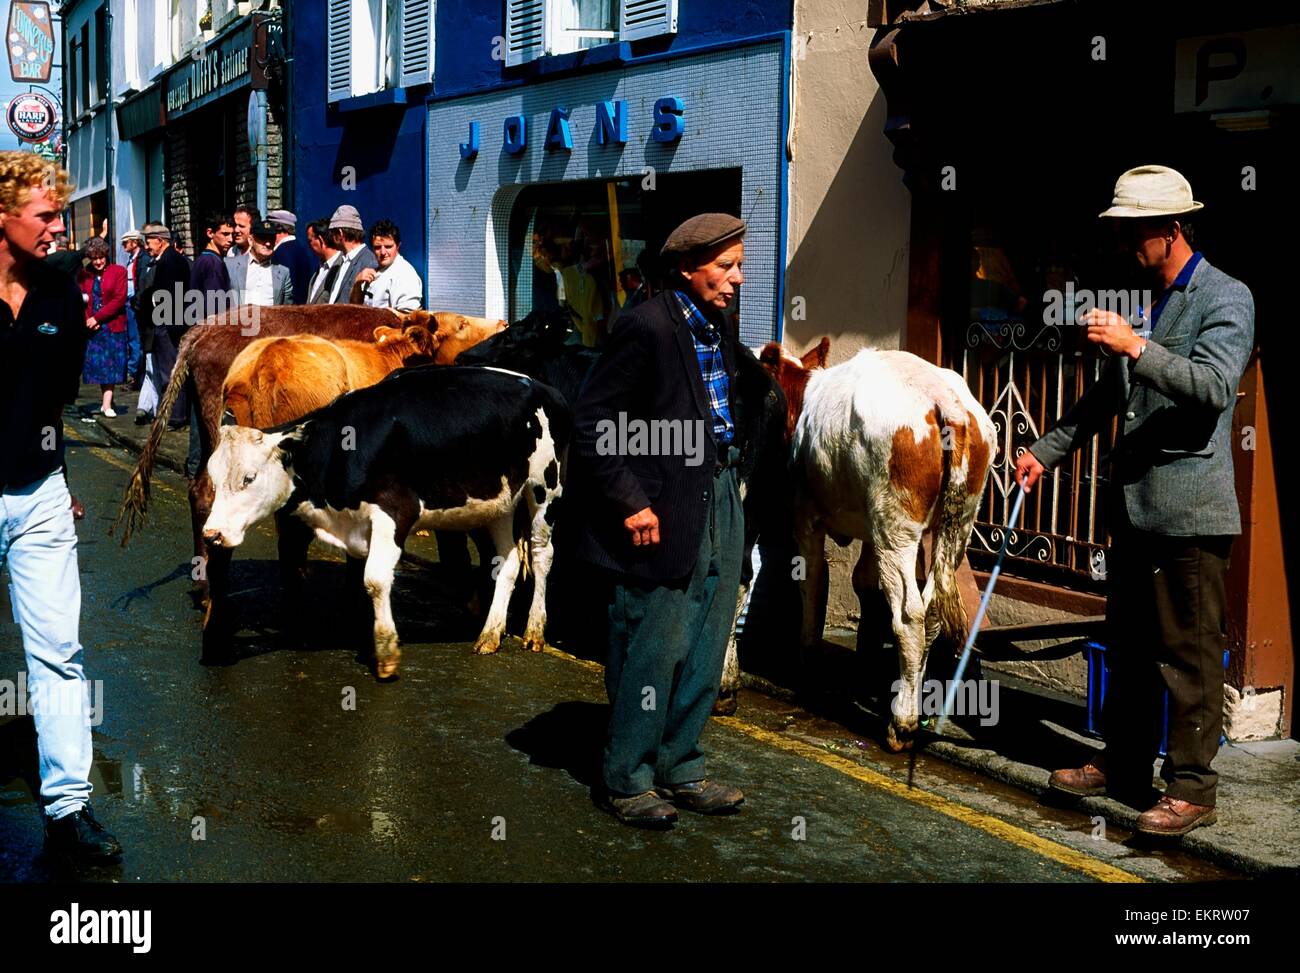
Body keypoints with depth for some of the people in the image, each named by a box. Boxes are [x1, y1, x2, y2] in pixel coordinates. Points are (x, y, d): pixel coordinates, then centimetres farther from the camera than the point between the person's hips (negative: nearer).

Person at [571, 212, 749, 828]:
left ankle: (678, 769, 27)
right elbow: (592, 422, -16)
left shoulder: (716, 326, 11)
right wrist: (631, 504, -18)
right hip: (663, 510, -8)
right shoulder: (649, 326, -15)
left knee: (704, 653, 13)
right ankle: (626, 781, 16)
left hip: (718, 498, 8)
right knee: (654, 650, 1)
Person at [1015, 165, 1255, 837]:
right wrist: (1046, 451, 18)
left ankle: (1191, 788, 8)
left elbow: (1215, 384, -23)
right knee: (1129, 647, 16)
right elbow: (1108, 396, 23)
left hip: (1189, 510, -8)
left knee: (1189, 653, -1)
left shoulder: (1227, 298, -7)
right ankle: (1123, 766, 28)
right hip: (1132, 504, 8)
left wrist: (1136, 346, -29)